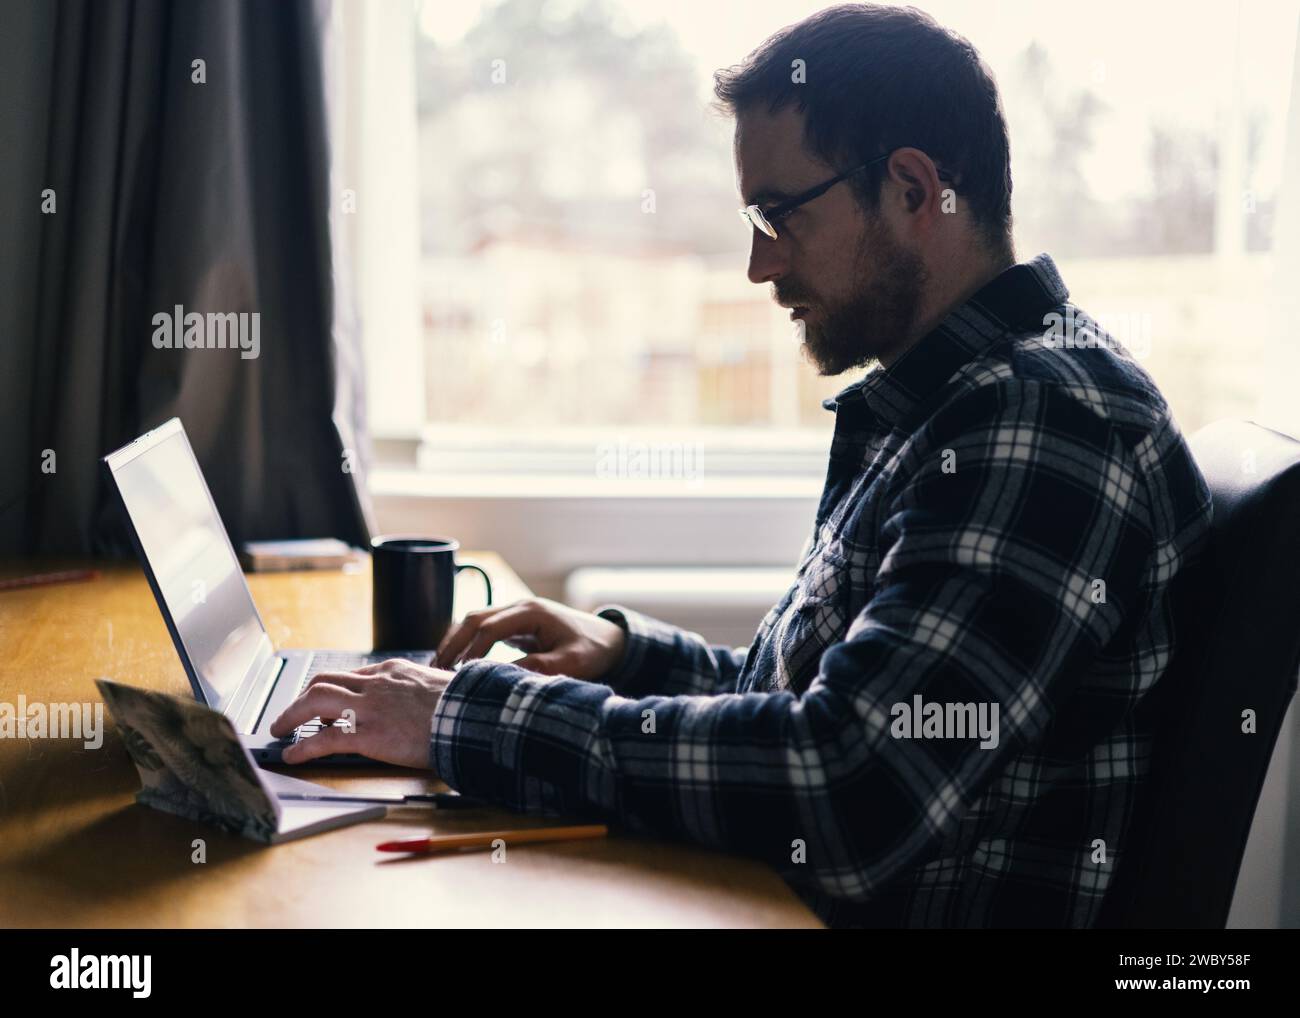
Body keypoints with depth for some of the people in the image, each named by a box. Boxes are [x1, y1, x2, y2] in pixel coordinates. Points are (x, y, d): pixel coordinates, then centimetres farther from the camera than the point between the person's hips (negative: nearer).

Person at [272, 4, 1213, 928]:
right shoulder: (932, 407, 13)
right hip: (772, 900, 8)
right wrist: (627, 650, 3)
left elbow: (851, 796, -26)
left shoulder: (1046, 423, -18)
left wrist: (471, 718, -20)